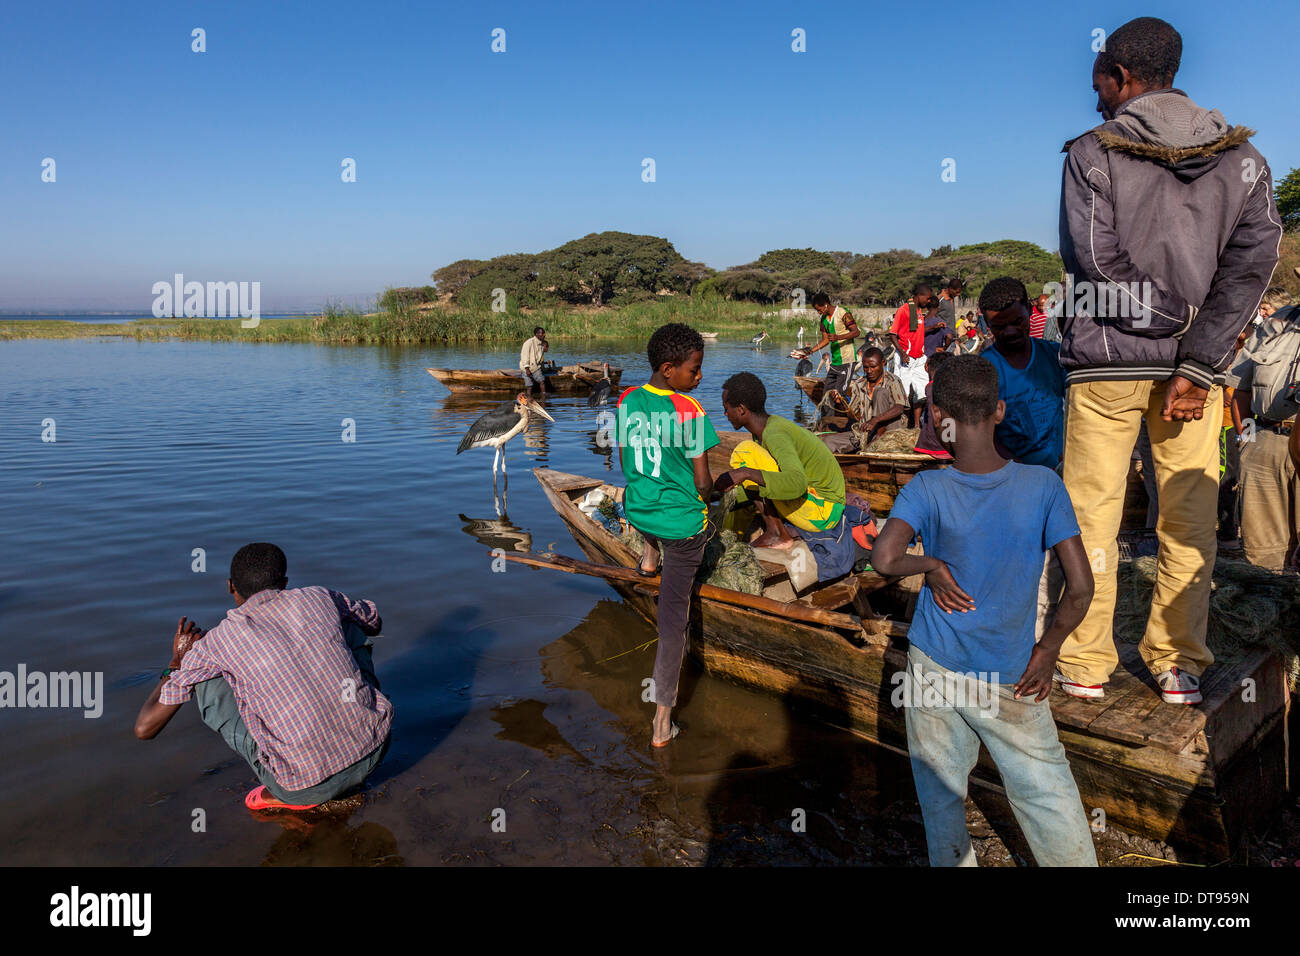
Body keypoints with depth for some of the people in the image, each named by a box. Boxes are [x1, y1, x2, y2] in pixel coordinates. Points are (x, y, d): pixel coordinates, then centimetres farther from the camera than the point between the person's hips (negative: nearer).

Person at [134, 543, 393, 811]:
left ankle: (291, 794, 10)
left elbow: (144, 728, 6)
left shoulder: (217, 641, 0)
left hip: (308, 787, -3)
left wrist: (176, 664, 22)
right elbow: (374, 622, 30)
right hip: (376, 750, 3)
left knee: (205, 678, 11)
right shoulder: (320, 598, 7)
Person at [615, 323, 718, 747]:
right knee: (673, 611, 5)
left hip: (636, 509, 5)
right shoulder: (689, 411, -21)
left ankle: (649, 555, 48)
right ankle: (662, 719, 10)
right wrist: (704, 499, 7)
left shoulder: (627, 400, -4)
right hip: (682, 522, -5)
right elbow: (703, 482, -16)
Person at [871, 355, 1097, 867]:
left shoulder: (925, 490, -14)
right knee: (1049, 796, 18)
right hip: (1011, 680, 1)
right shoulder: (1043, 485, -11)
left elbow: (883, 558, -31)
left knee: (941, 797, 16)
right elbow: (1081, 588, -11)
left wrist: (930, 565, -11)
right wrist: (1048, 650, 3)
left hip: (934, 670, 0)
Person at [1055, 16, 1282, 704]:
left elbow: (1095, 262, -16)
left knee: (1091, 516, 5)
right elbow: (1254, 261, -5)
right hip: (1192, 361, 3)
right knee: (1189, 521, 10)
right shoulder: (1242, 156, 6)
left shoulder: (1091, 154, -5)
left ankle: (1086, 665, 13)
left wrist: (1157, 310, -2)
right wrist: (1198, 364, -10)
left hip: (1105, 359, -3)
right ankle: (1179, 666, 17)